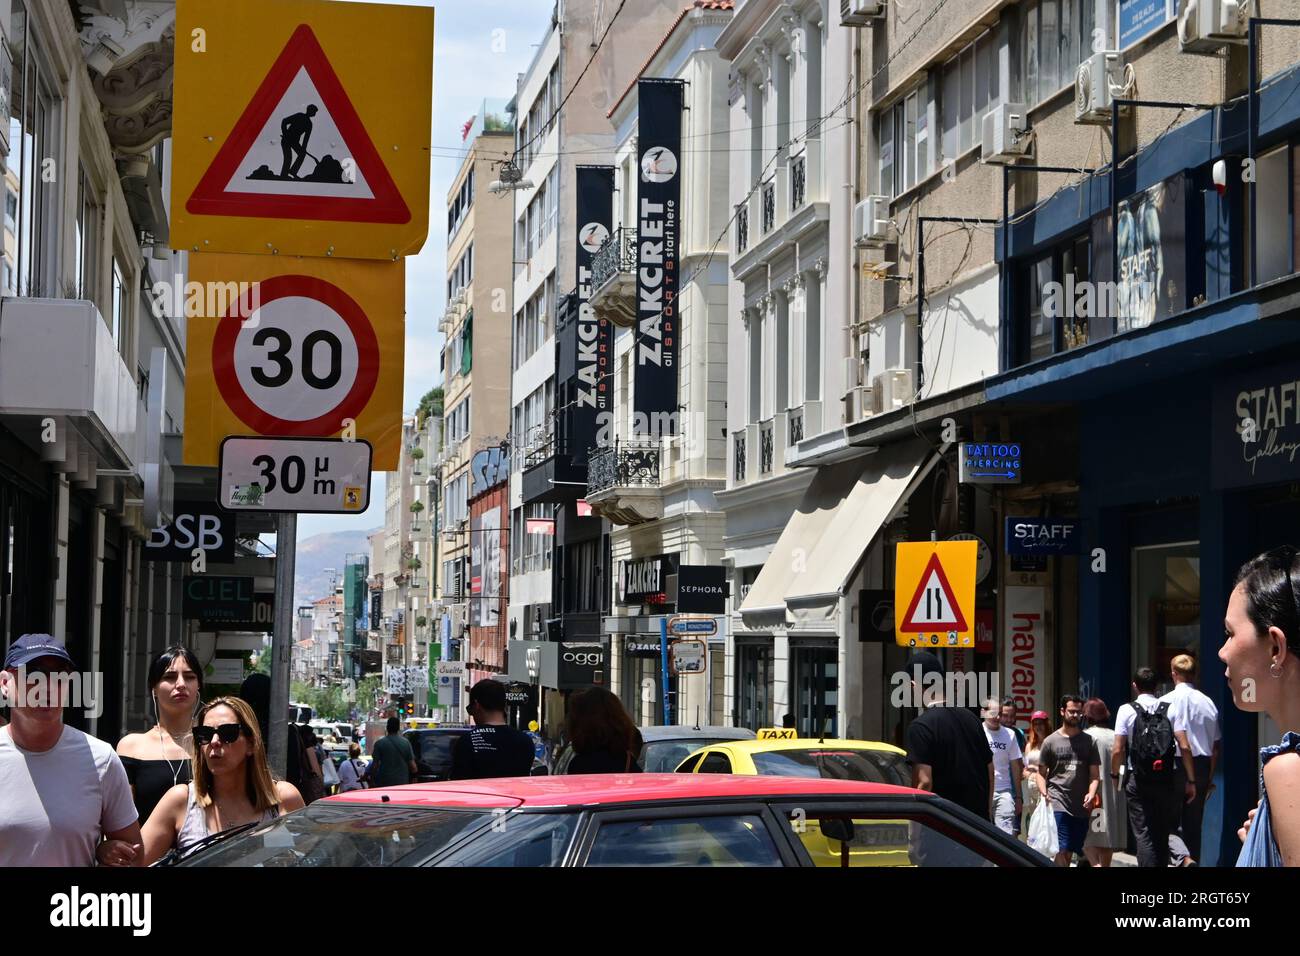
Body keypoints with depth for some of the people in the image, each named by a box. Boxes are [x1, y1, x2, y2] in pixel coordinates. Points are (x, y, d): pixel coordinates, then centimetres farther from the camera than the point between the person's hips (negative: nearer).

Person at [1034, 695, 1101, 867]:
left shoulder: (1089, 741, 10)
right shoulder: (1050, 741, 6)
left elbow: (1095, 774, 8)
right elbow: (1041, 772, 8)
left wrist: (1091, 794, -10)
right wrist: (1044, 793, -9)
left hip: (1082, 807, 3)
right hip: (1058, 803, -3)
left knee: (1071, 852, 9)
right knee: (1061, 850, -14)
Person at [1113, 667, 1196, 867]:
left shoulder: (1126, 710, -2)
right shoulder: (1171, 709, 2)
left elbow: (1118, 750, -5)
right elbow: (1184, 747, -4)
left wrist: (1114, 775, 10)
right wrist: (1191, 780, 1)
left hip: (1138, 779, -2)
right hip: (1167, 778, 2)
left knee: (1143, 833, -1)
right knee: (1163, 831, 16)